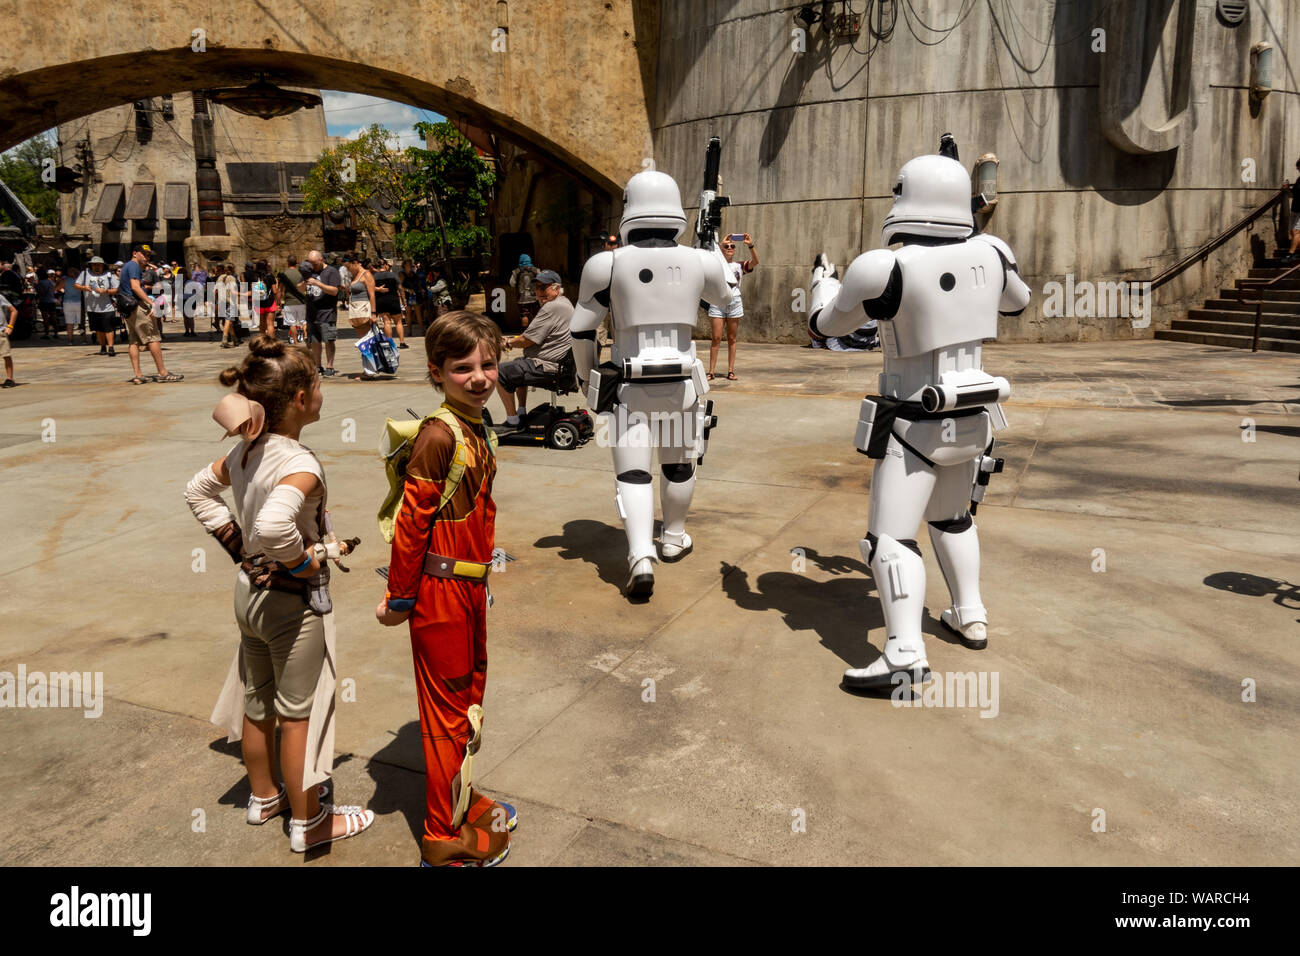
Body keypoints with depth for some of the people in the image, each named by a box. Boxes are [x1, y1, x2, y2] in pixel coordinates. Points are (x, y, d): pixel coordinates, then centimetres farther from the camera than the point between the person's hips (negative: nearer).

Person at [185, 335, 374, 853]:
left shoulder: (245, 451, -2)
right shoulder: (301, 464, -28)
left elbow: (198, 491, 13)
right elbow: (272, 525, -45)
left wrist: (237, 544, 10)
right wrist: (306, 560, -27)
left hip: (250, 591, 8)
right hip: (294, 602, -8)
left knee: (257, 702, 23)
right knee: (298, 712, 8)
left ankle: (264, 796, 43)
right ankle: (308, 821, 25)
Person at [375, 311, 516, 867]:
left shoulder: (478, 431, 5)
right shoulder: (439, 435, -21)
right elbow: (411, 521, -19)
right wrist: (399, 599, -14)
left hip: (471, 586, 8)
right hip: (440, 589, -8)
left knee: (469, 696, 22)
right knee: (448, 710, 4)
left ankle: (460, 797, 43)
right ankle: (441, 840, 21)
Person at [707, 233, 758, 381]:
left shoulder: (739, 266, 11)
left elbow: (755, 261, -6)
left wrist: (751, 246, -20)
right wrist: (720, 244, -25)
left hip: (734, 303, 2)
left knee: (732, 339, 5)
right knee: (716, 338, -4)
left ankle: (731, 371, 9)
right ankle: (711, 371, -2)